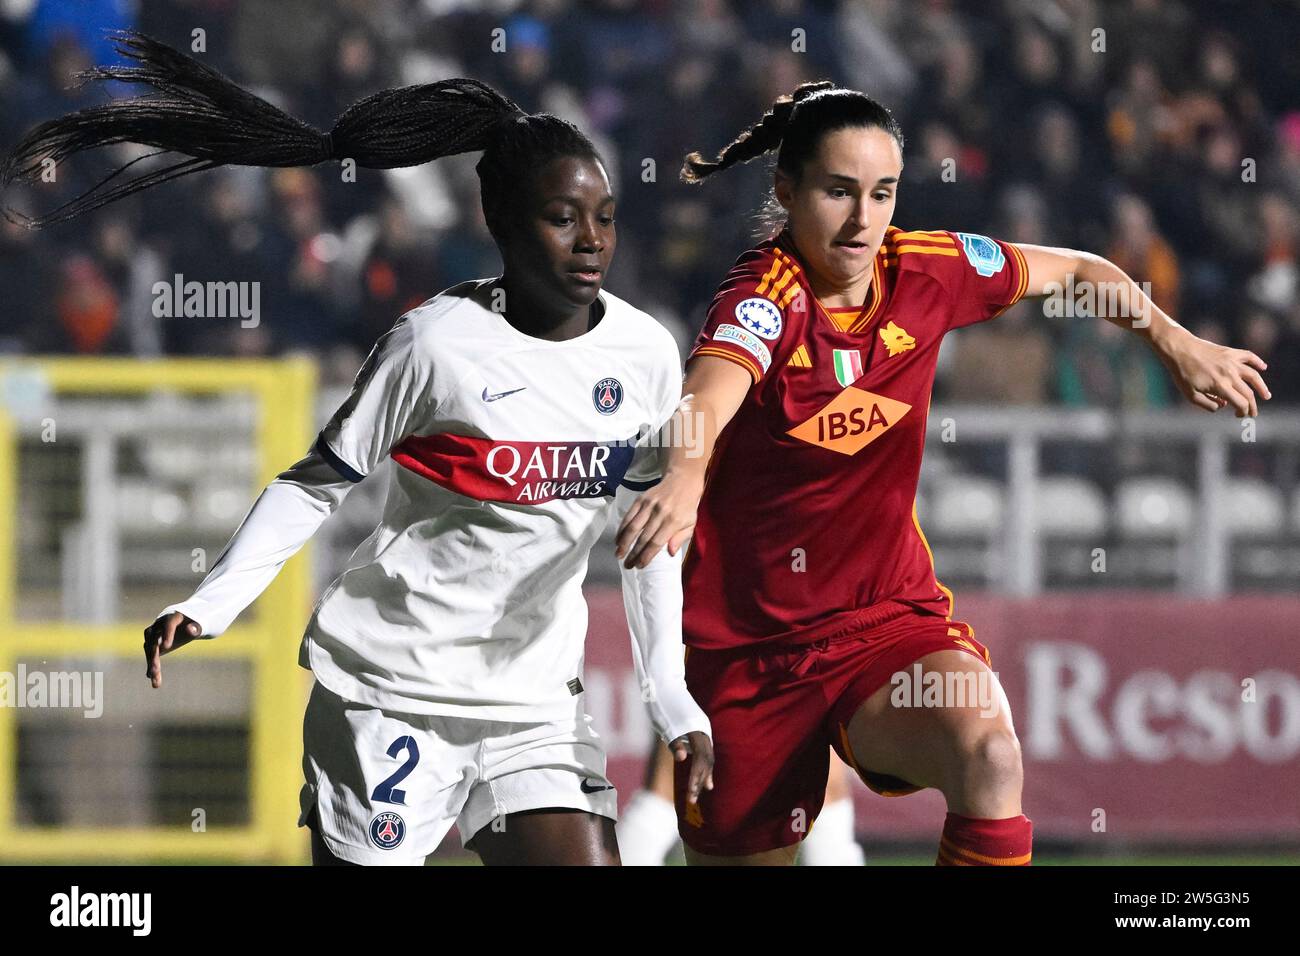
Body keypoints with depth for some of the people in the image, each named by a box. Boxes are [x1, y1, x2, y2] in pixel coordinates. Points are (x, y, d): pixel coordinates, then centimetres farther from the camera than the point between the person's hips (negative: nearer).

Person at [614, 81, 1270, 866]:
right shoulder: (764, 295, -18)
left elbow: (1077, 270, 17)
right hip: (747, 645, -3)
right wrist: (684, 476, -62)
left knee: (990, 757, -29)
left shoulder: (926, 272, -3)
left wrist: (1178, 344, 11)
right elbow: (711, 390, -42)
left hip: (892, 618, 3)